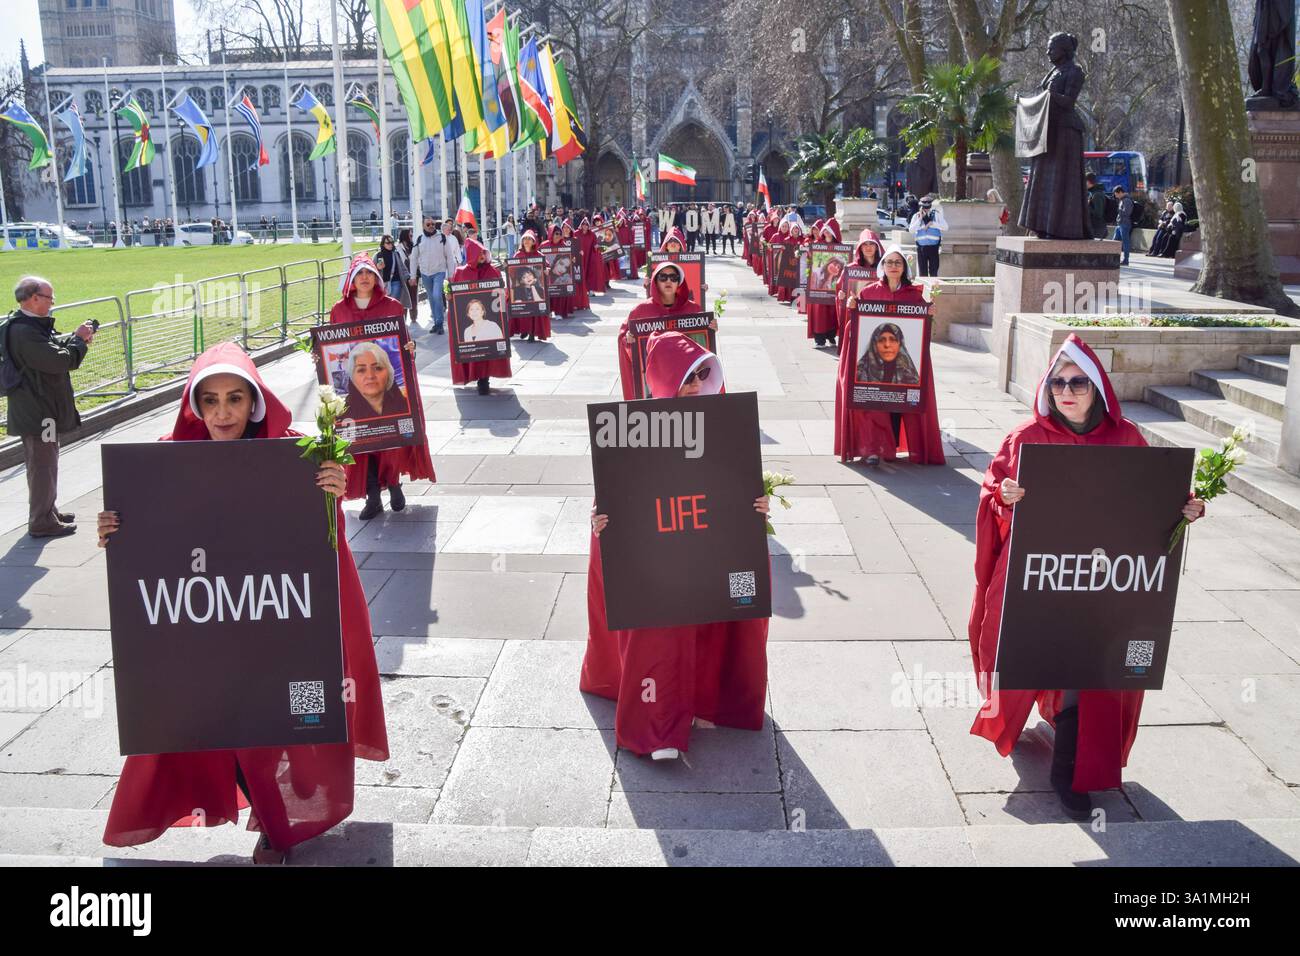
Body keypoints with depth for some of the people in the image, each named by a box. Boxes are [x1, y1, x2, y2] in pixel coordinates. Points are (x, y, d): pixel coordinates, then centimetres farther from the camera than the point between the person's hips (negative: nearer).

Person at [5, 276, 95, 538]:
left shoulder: (30, 325, 9)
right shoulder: (24, 331, -24)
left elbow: (53, 346, 18)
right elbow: (60, 361, -25)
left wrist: (76, 337, 1)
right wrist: (79, 339, -11)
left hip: (41, 407, 11)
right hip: (37, 411, -11)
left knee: (44, 464, 21)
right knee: (43, 465, -2)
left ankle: (48, 511, 33)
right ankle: (42, 522, 6)